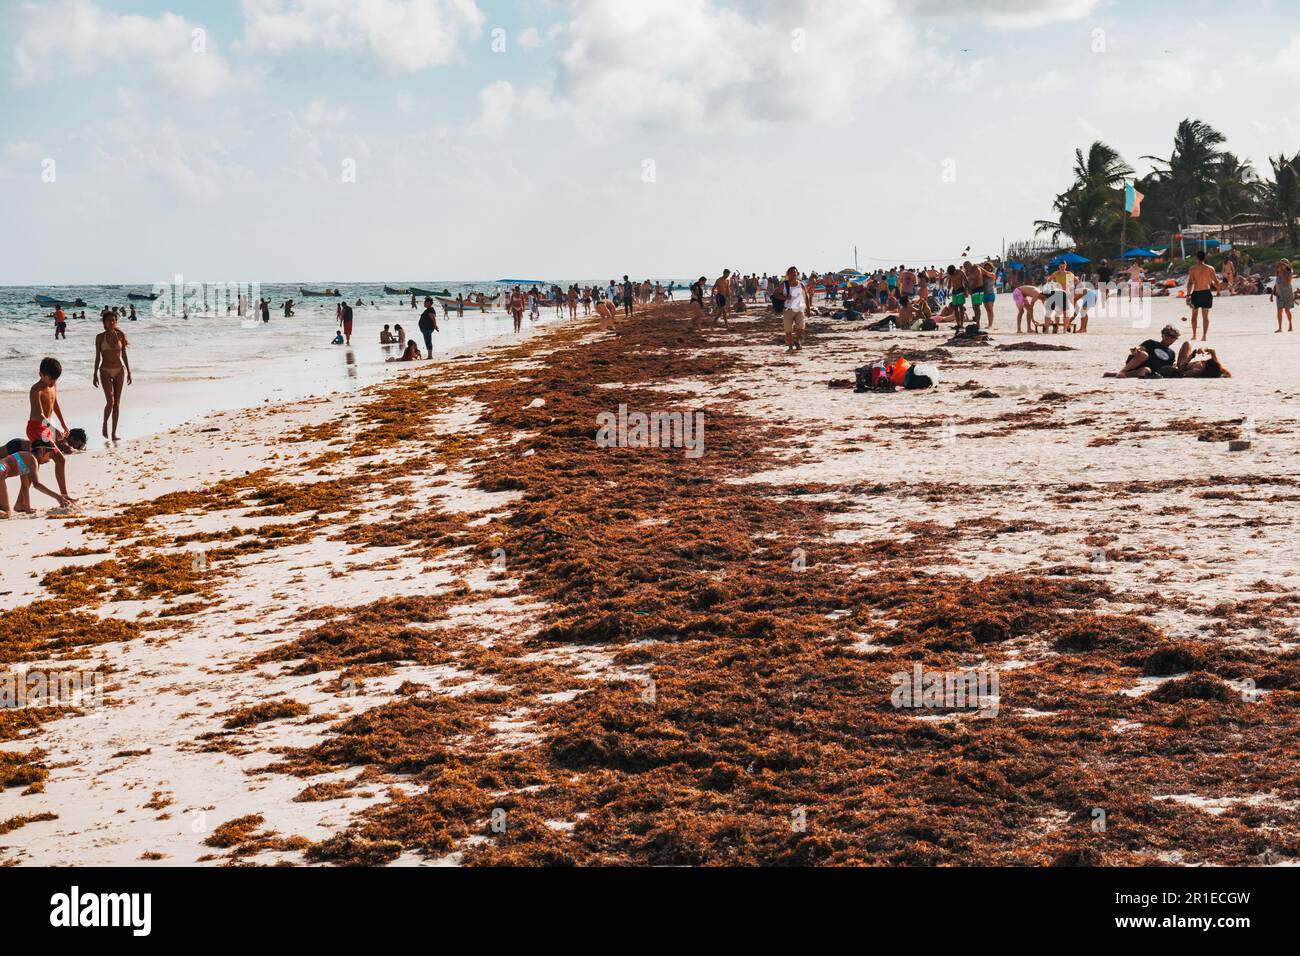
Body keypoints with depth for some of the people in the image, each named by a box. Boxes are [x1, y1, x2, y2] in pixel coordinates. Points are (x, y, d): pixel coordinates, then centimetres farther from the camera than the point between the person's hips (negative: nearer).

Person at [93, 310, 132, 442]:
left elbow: (124, 355, 9)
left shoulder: (121, 335, 4)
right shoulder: (100, 337, -1)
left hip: (119, 370, 3)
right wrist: (95, 374, 0)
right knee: (110, 401, -16)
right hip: (105, 371, -2)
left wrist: (129, 372, 7)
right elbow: (97, 357, 2)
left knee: (117, 403, 3)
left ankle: (114, 432, 9)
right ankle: (105, 424, 9)